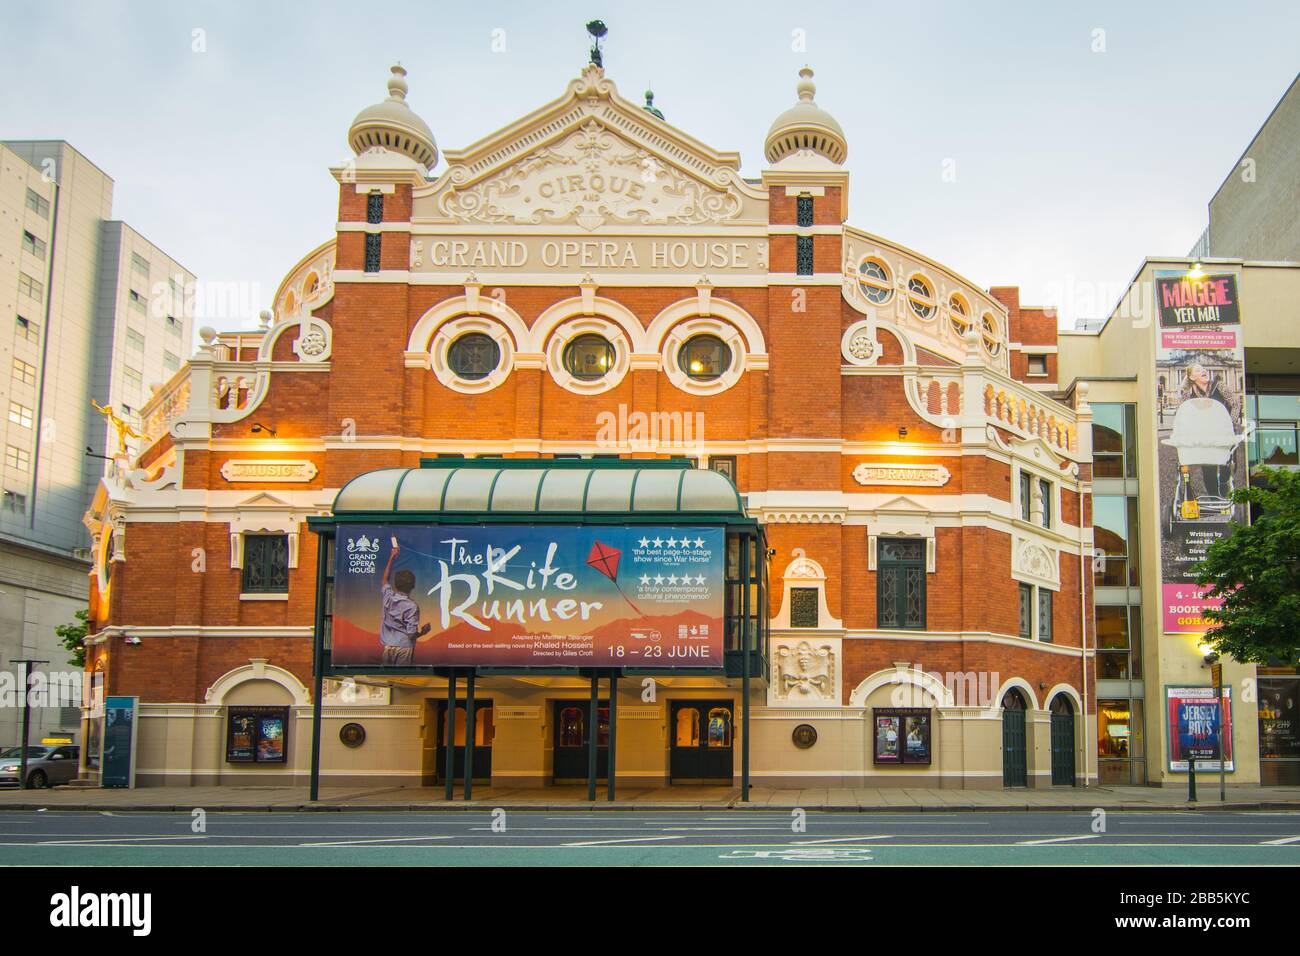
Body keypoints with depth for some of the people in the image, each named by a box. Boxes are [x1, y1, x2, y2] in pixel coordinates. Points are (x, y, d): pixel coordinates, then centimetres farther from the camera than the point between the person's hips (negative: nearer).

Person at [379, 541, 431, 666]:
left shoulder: (388, 597, -2)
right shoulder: (412, 607, -15)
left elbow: (384, 579, 20)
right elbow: (411, 635, -15)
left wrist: (391, 558, 25)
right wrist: (424, 631, 6)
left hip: (387, 647, 5)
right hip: (404, 648, -4)